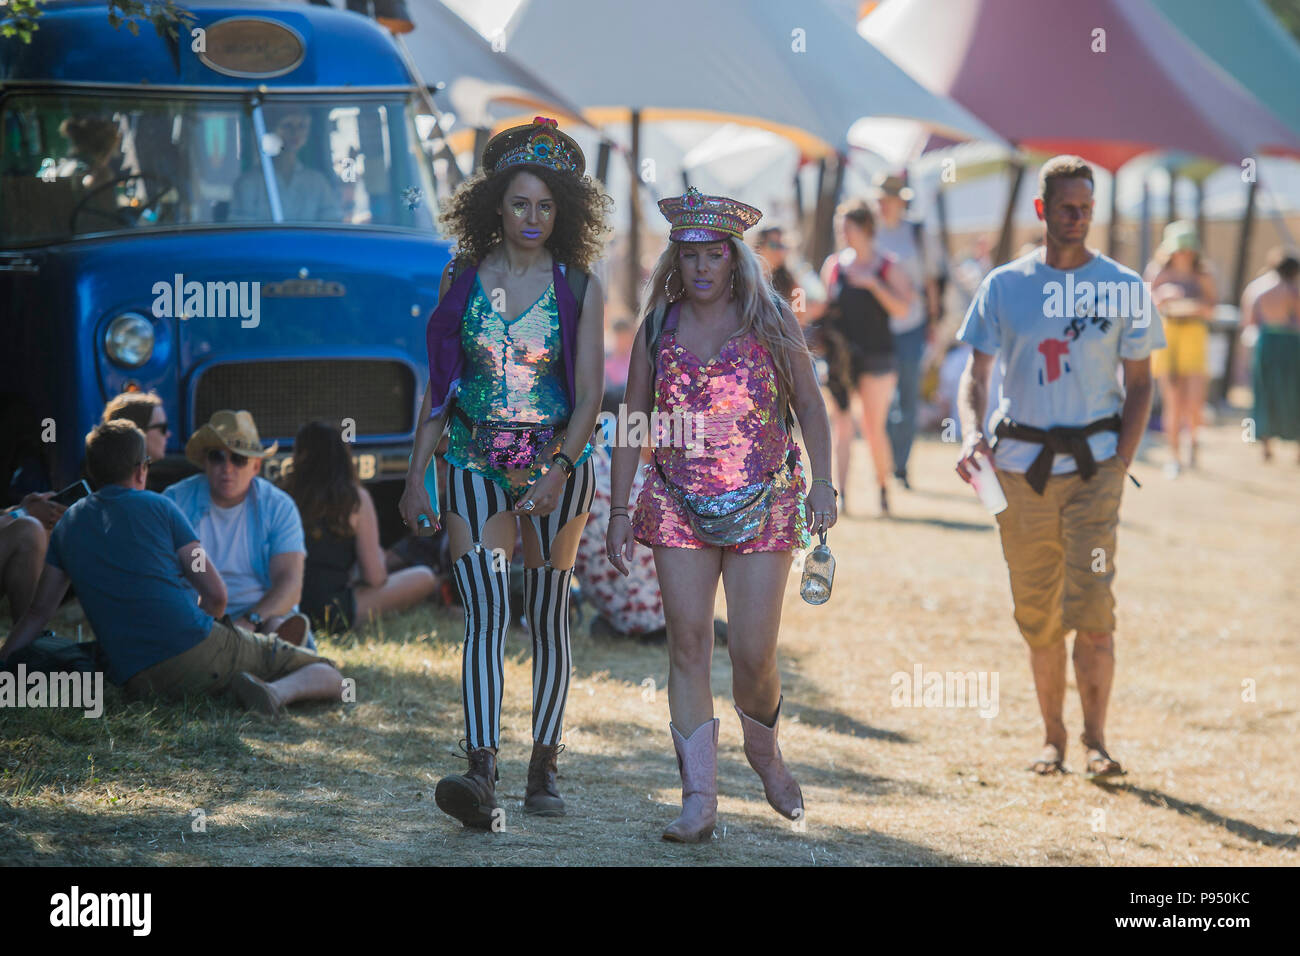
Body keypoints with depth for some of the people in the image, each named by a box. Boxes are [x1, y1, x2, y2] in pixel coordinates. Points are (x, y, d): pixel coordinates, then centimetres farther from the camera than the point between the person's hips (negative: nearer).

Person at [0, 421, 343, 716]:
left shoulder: (68, 525, 16)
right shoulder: (157, 507, 5)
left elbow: (38, 612, 18)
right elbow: (215, 593, 3)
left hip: (137, 682, 4)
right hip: (201, 649, -4)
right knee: (331, 677, 2)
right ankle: (278, 692, -26)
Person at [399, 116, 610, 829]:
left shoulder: (579, 287, -1)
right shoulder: (463, 279, 3)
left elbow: (589, 395, -6)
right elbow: (438, 384, 8)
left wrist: (558, 472, -19)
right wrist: (416, 473, 3)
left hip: (558, 465, 0)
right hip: (476, 467, 0)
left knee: (547, 617, 8)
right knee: (485, 613, -13)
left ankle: (543, 768, 19)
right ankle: (481, 776, -23)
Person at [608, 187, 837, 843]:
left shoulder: (771, 324, 0)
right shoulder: (657, 329, 4)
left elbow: (810, 406, 4)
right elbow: (632, 421, 8)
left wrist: (822, 486, -7)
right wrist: (619, 509, 4)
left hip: (762, 505, -1)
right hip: (678, 506, 2)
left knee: (753, 653, -4)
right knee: (688, 645, -5)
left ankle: (764, 751, 27)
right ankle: (699, 796, -3)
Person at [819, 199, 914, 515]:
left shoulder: (888, 268, 1)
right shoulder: (833, 265, 10)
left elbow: (901, 309, -10)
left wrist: (873, 284, -18)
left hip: (876, 356, -2)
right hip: (840, 356, 2)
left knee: (874, 429, 1)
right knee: (842, 428, -7)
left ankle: (884, 489, 18)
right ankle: (841, 495, -11)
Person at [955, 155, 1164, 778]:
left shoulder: (1124, 288, 3)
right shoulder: (1004, 286, 4)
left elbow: (1140, 382, 6)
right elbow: (976, 371, 5)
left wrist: (1120, 464, -5)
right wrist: (971, 432, -15)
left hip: (1094, 459, -1)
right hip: (1021, 467, 1)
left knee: (1091, 611, -11)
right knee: (1037, 619, 6)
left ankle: (1096, 739, 0)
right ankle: (1052, 738, 18)